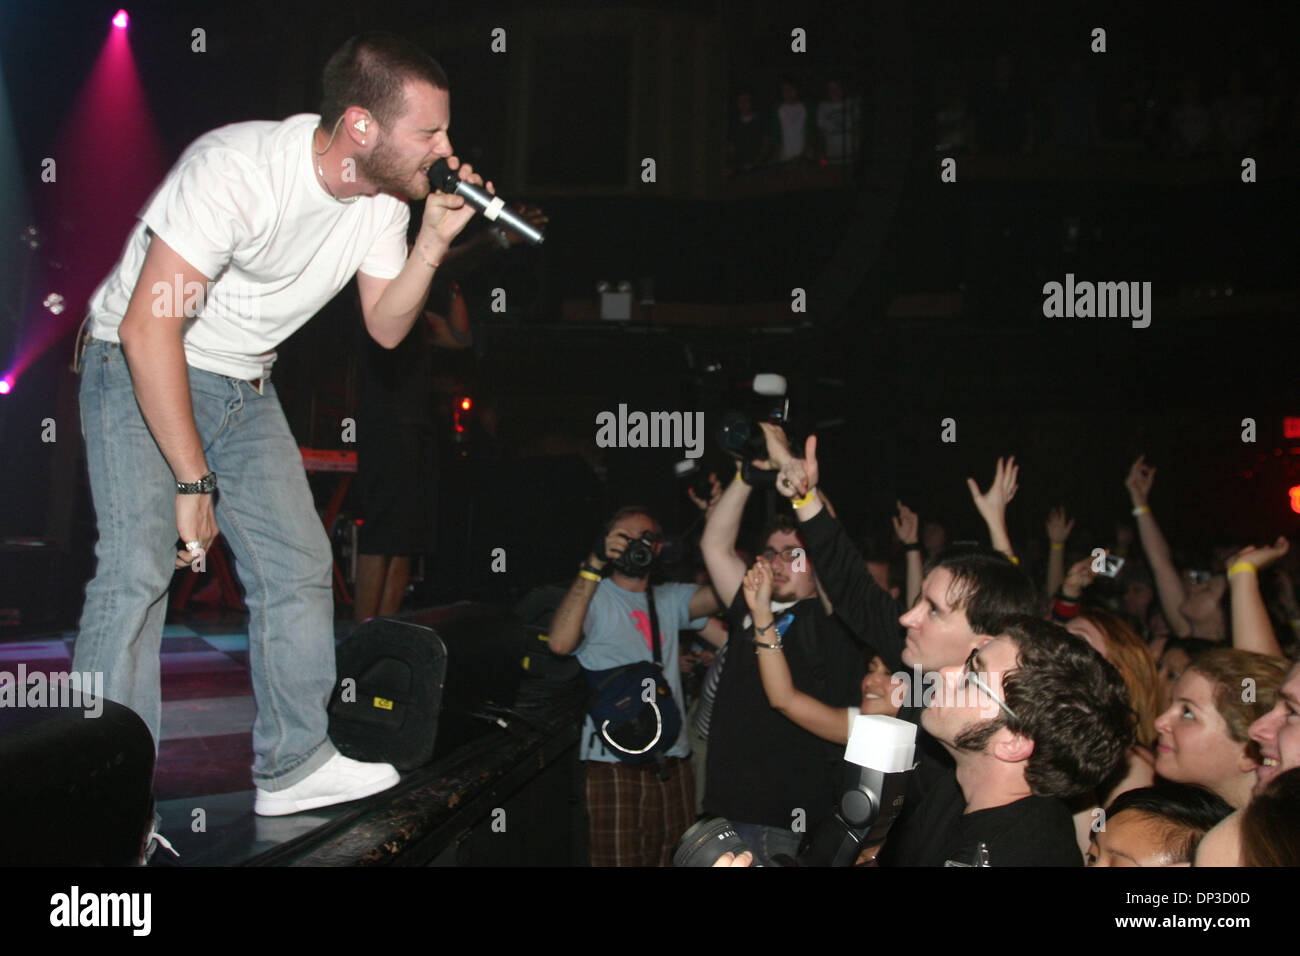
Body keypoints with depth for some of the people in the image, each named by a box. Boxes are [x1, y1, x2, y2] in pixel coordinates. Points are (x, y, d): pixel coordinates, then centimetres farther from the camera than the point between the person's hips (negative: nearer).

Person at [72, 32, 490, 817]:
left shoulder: (383, 198, -6)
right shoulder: (238, 169, -29)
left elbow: (385, 327, 0)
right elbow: (149, 329, -29)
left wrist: (433, 241, -17)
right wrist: (194, 481, -26)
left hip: (246, 387, 7)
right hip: (141, 371, -7)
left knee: (299, 565, 2)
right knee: (139, 568, -20)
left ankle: (294, 766, 15)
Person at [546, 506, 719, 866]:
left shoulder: (669, 600, 16)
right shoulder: (593, 596, 1)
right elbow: (560, 642, -19)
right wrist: (594, 566, -20)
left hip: (672, 765, 5)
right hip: (614, 766, -5)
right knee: (619, 861, -6)